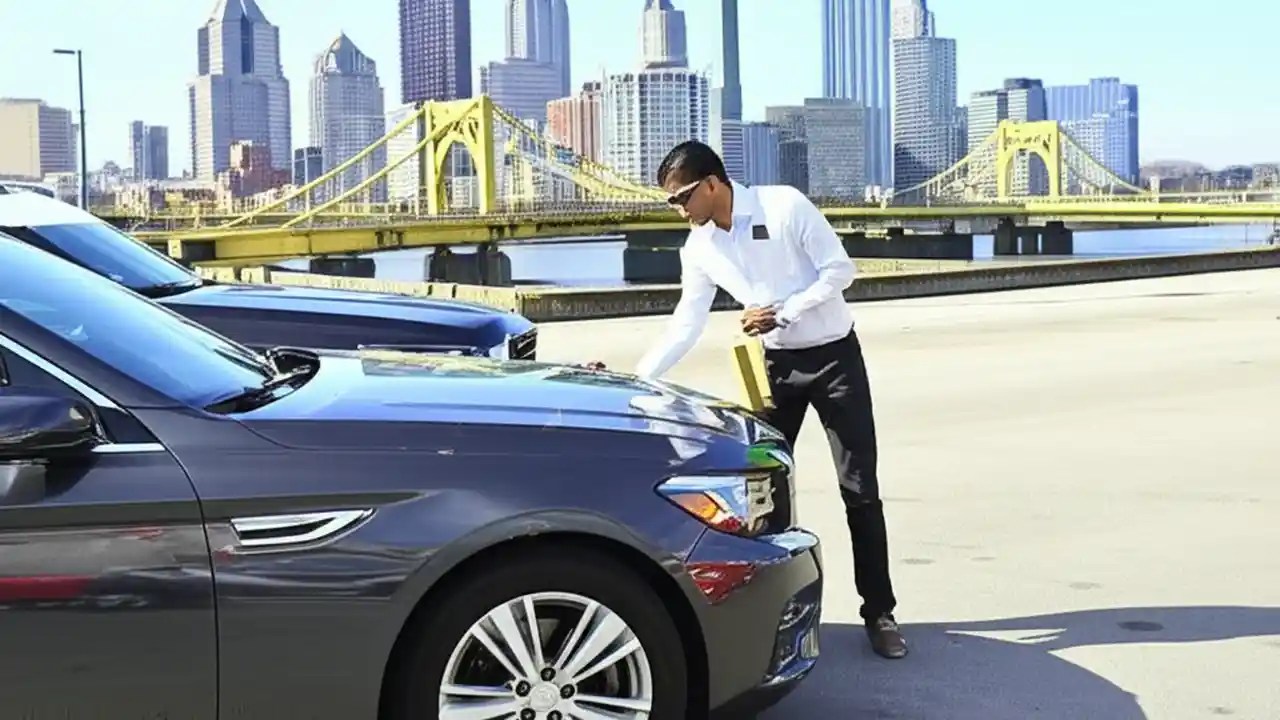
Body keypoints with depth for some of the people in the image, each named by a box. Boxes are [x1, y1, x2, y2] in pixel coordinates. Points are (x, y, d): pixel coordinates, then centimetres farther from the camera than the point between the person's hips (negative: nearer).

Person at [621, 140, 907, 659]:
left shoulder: (784, 206, -18)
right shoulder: (698, 248, -3)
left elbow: (839, 269, -16)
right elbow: (685, 326, 0)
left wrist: (783, 313, -23)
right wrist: (637, 379, -8)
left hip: (834, 355, -5)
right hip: (775, 363, 5)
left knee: (860, 489, -2)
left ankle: (879, 613, 7)